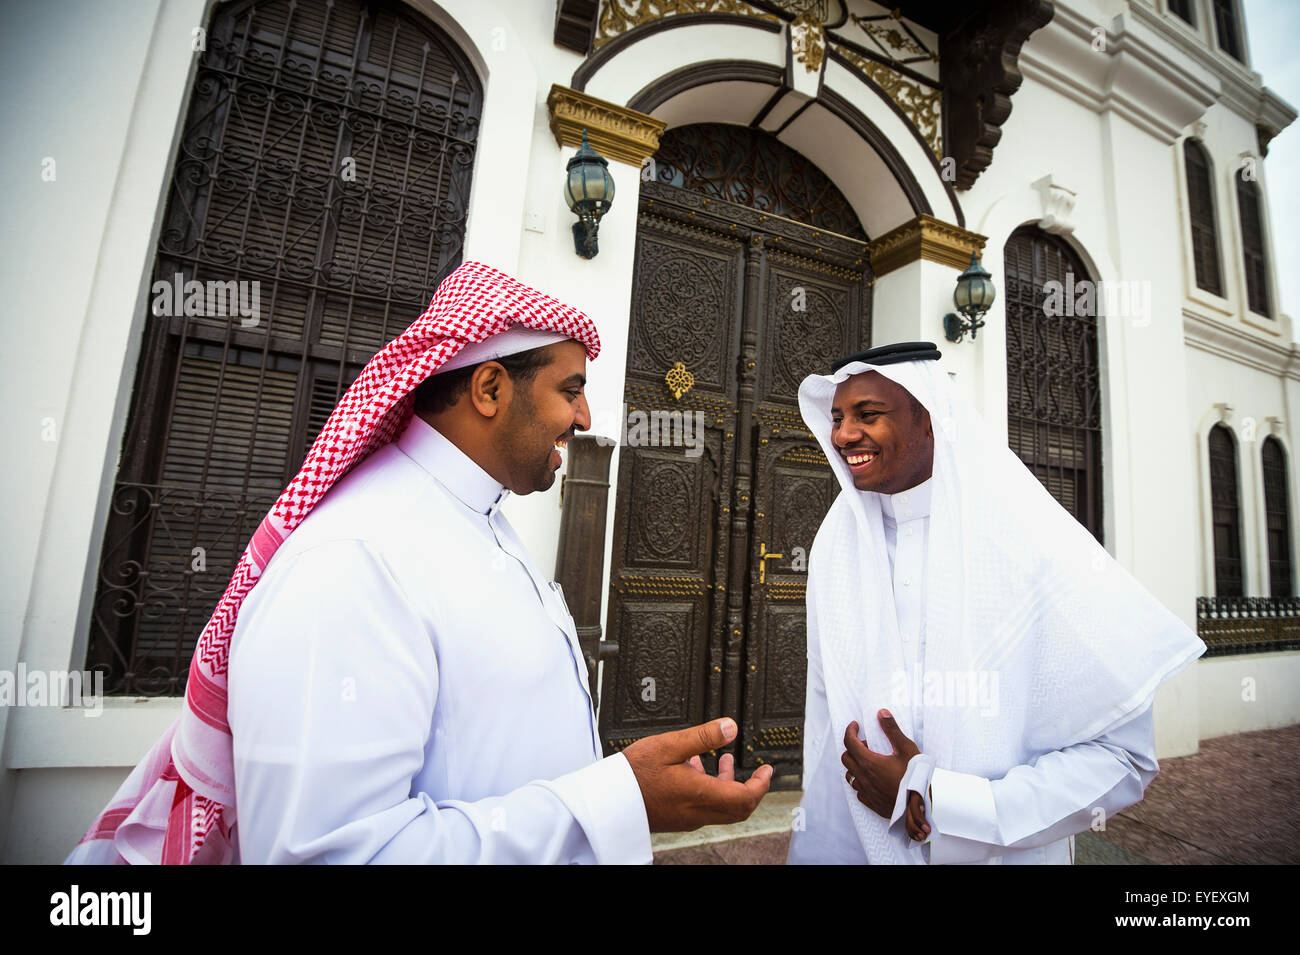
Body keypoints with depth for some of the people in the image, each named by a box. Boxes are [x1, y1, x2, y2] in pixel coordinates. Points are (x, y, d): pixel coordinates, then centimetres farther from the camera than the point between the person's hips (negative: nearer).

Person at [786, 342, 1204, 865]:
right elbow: (827, 706, -1)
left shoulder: (1033, 543, -18)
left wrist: (935, 801, -20)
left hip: (1006, 849, -3)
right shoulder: (836, 545, -7)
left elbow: (1121, 756, -16)